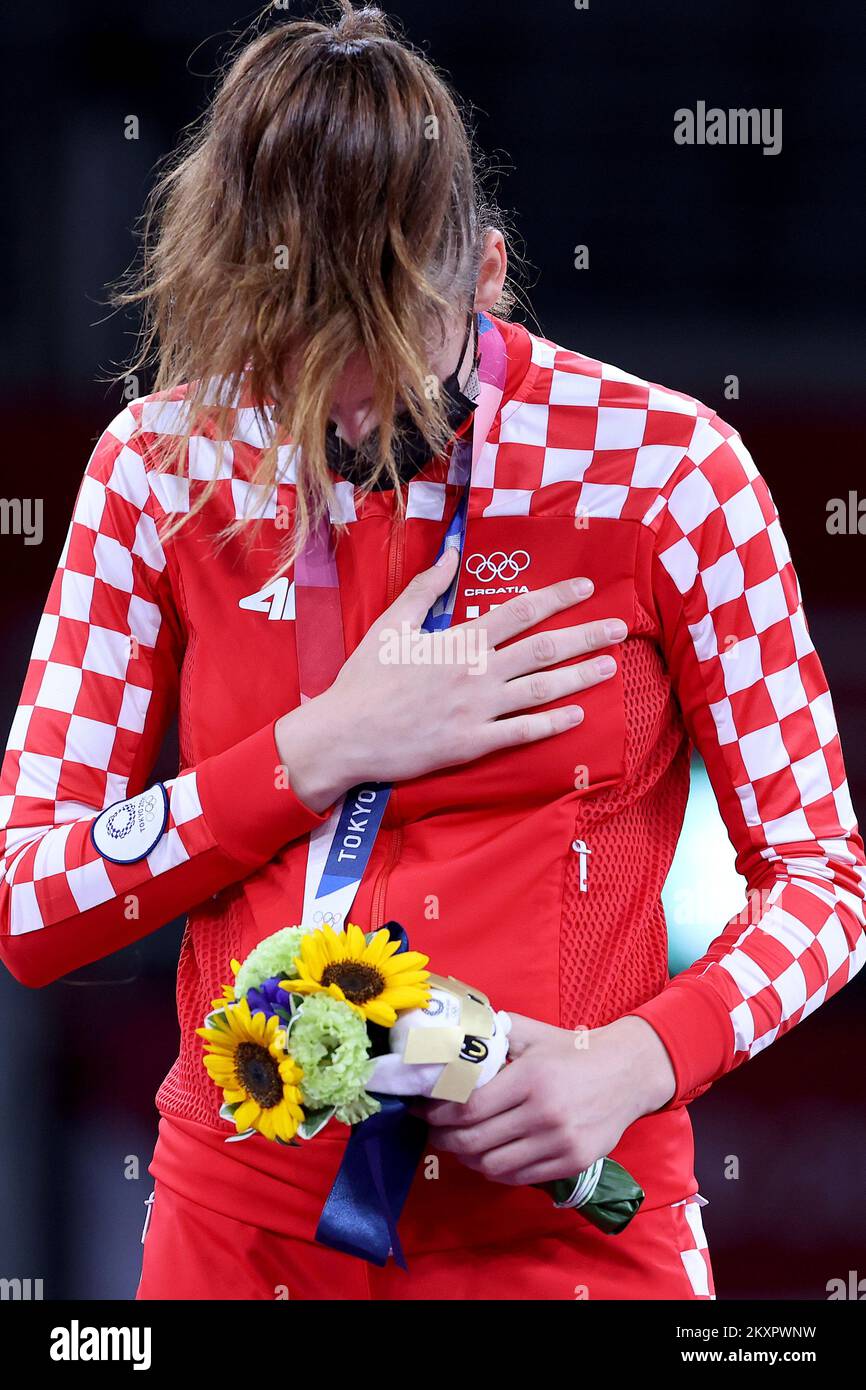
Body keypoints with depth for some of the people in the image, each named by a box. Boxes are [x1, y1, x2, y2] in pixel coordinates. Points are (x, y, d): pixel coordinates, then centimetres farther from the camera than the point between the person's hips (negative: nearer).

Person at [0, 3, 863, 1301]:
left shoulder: (660, 464, -9)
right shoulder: (166, 463, -3)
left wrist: (635, 1061, -21)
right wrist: (328, 748, -14)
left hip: (566, 1229, -2)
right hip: (243, 1225, 2)